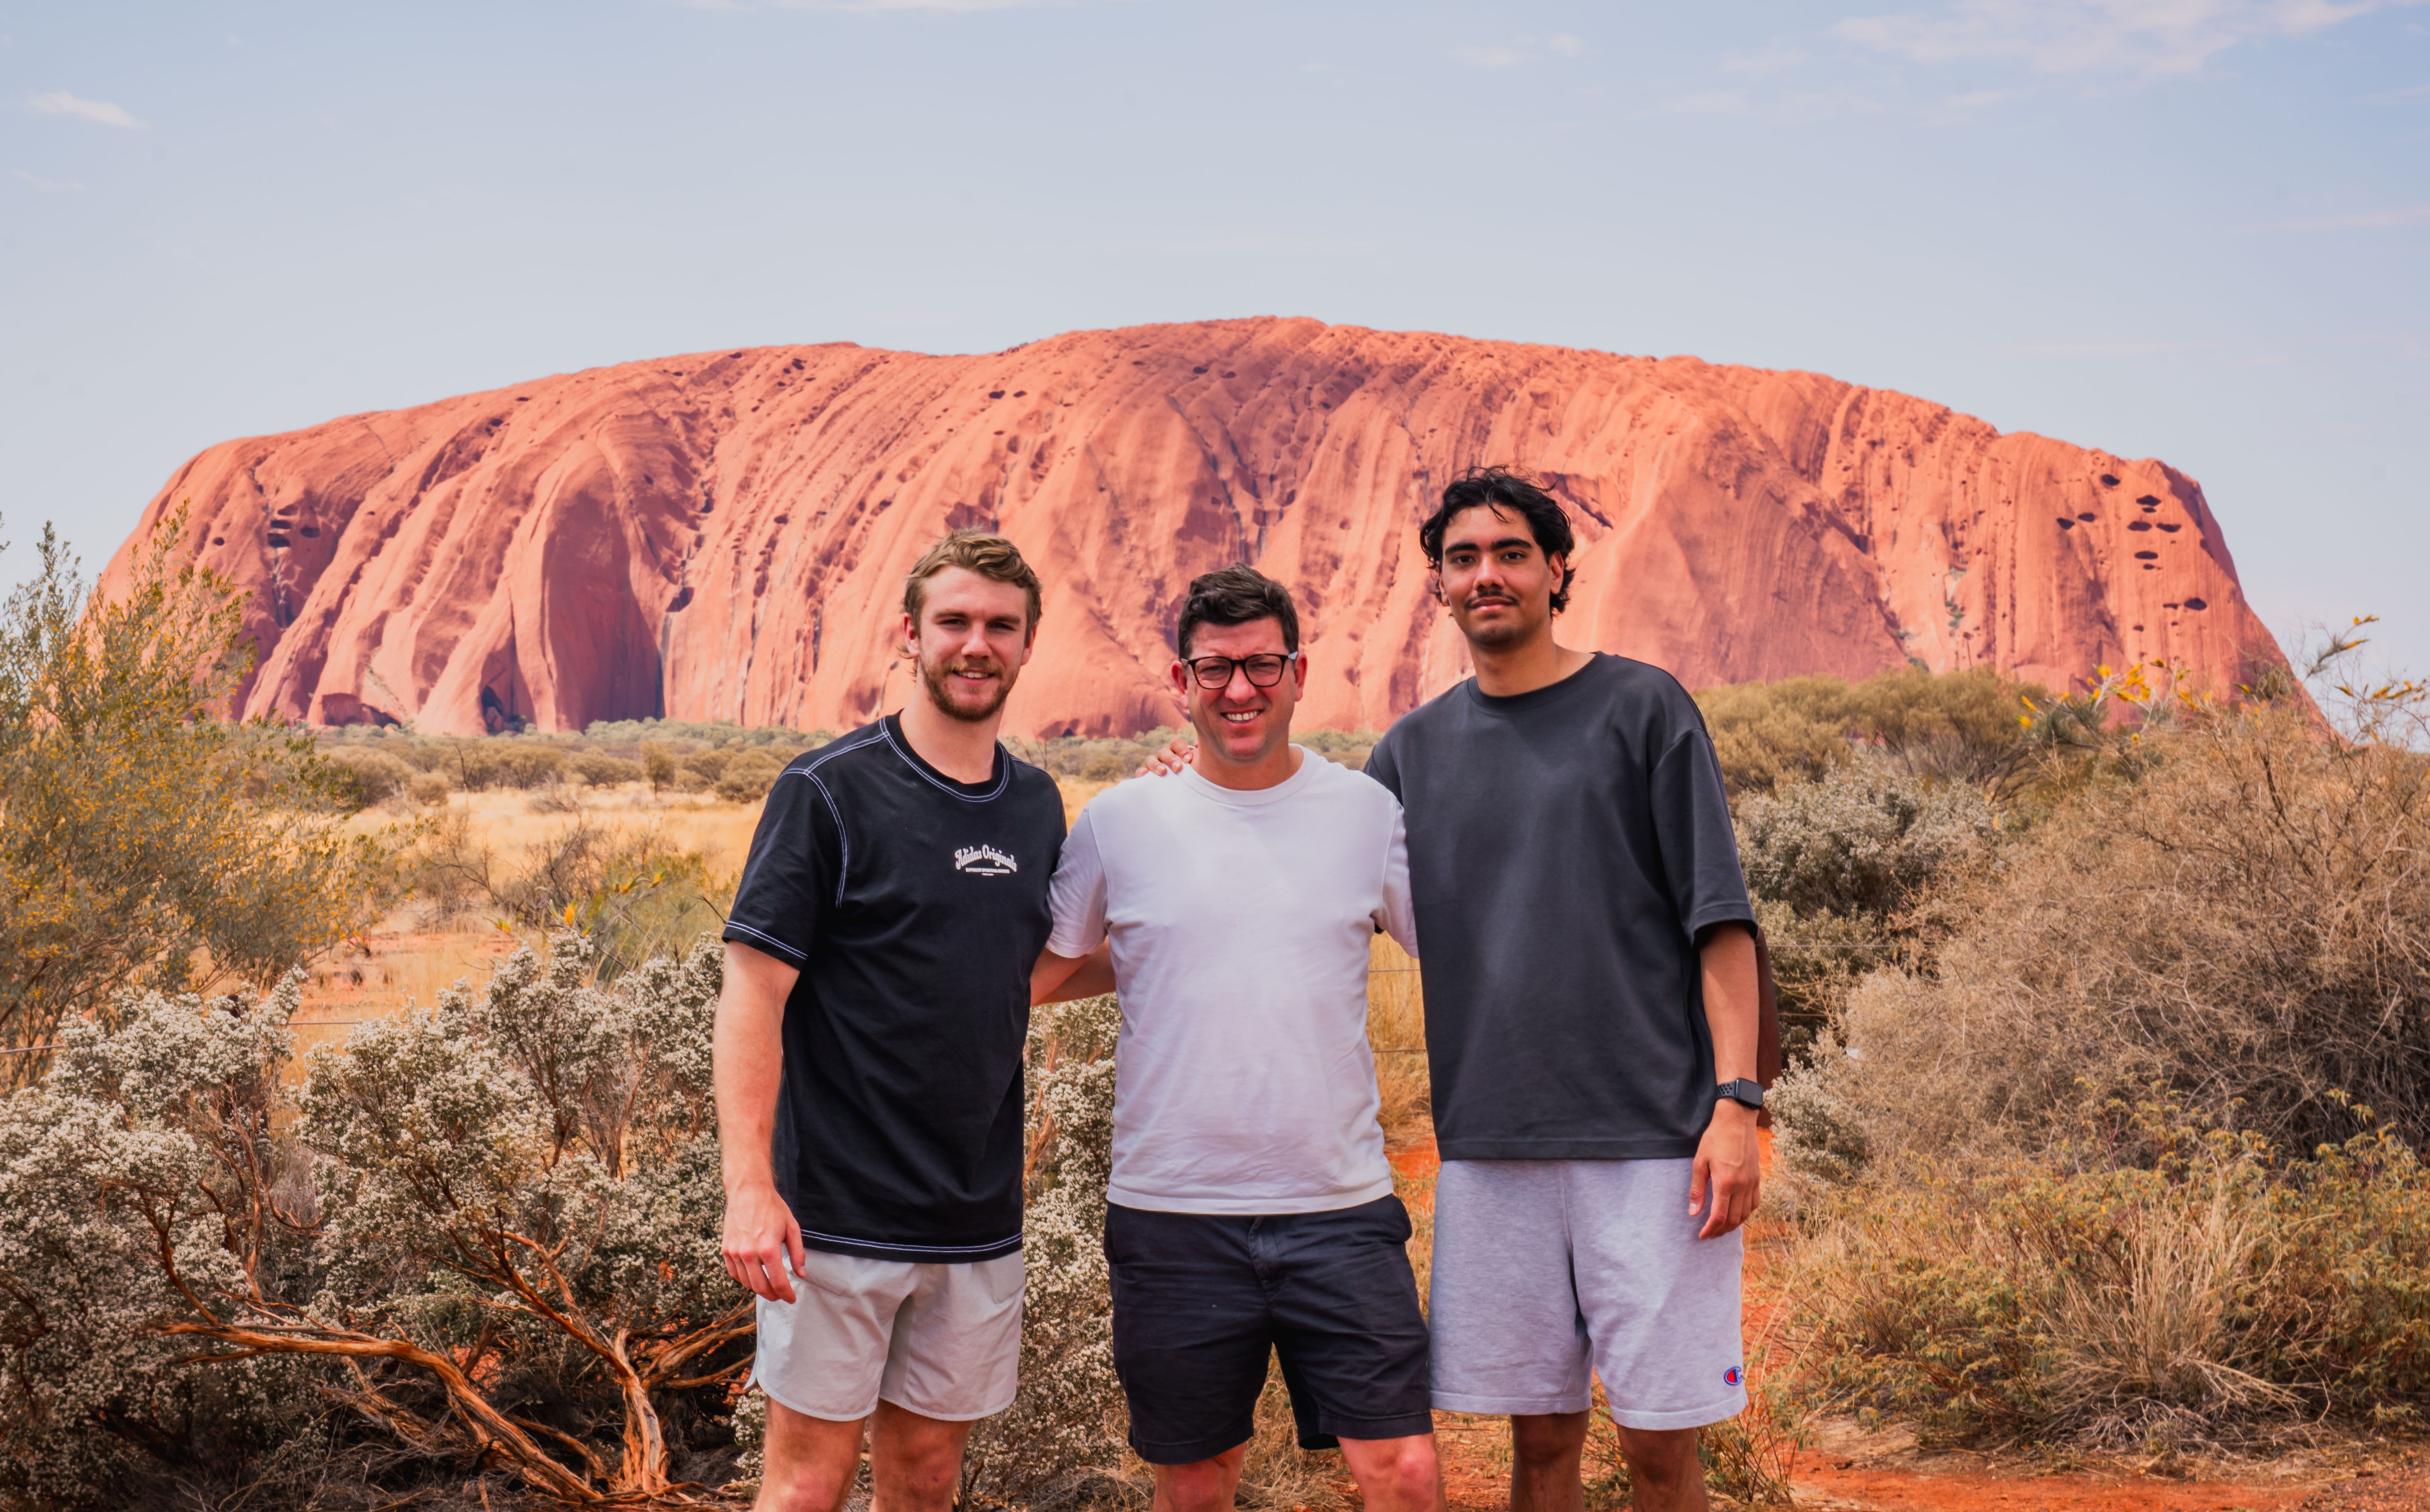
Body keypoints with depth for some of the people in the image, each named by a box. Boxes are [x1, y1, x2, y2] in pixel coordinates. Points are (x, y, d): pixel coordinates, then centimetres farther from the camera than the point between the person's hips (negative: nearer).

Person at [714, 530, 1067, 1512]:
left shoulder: (1038, 805, 10)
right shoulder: (829, 793, -7)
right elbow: (754, 991, -11)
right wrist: (749, 1188, -21)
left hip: (979, 1225, 5)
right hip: (838, 1215, -5)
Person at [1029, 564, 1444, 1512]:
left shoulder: (1366, 812, 4)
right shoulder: (1122, 821, 2)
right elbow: (1033, 975, 10)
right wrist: (1147, 956, 5)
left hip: (1340, 1205, 0)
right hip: (1172, 1212, 0)